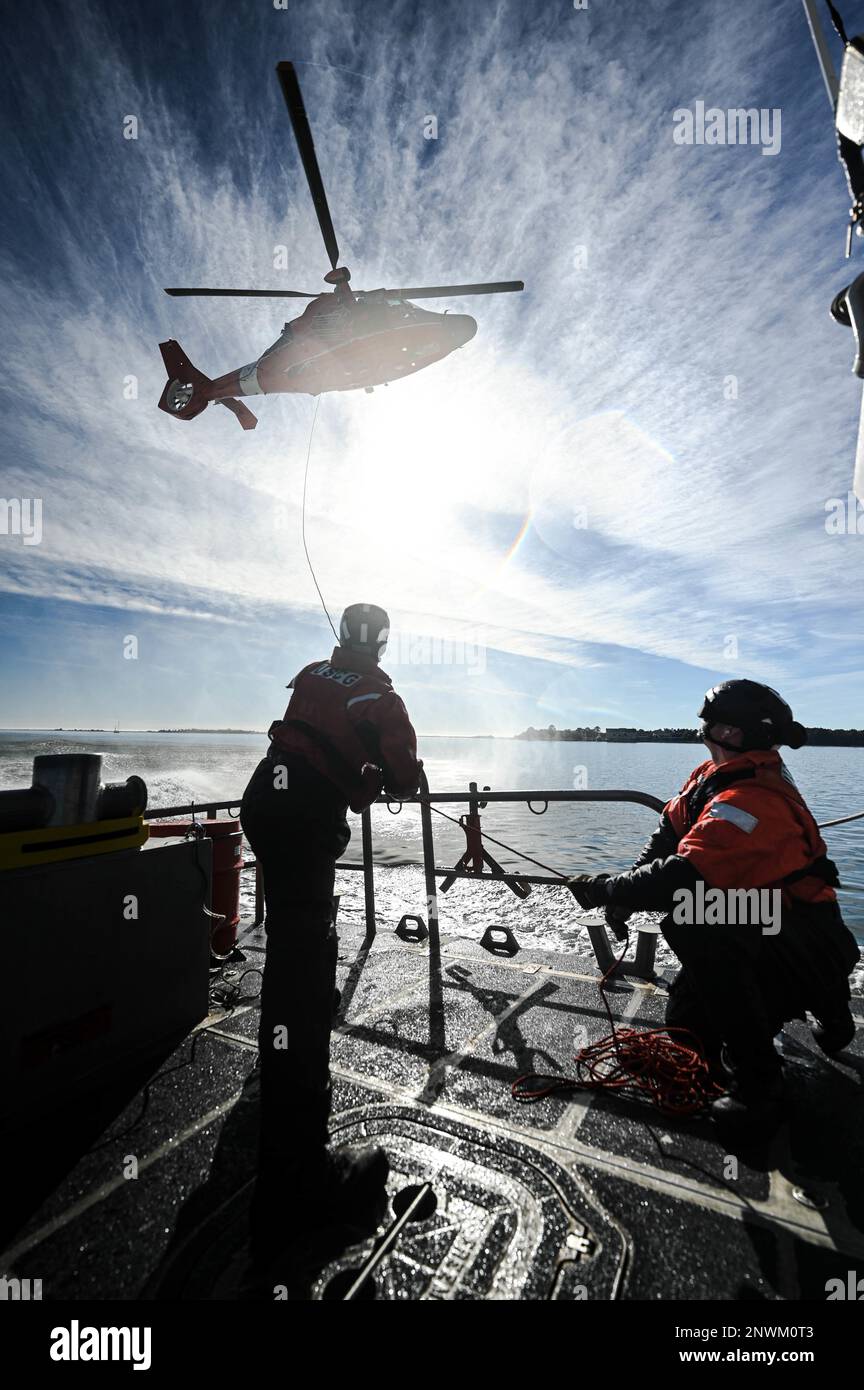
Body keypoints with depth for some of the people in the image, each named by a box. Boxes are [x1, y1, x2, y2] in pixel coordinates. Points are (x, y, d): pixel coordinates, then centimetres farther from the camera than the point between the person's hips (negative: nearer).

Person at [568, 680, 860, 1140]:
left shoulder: (750, 801, -32)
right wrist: (626, 895, -8)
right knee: (687, 1017, 10)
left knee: (693, 927, -34)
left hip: (814, 953, -9)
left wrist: (605, 890, -24)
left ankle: (757, 1088, -17)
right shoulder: (714, 775, 0)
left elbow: (681, 879, -38)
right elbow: (669, 833, 3)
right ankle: (827, 1013, 29)